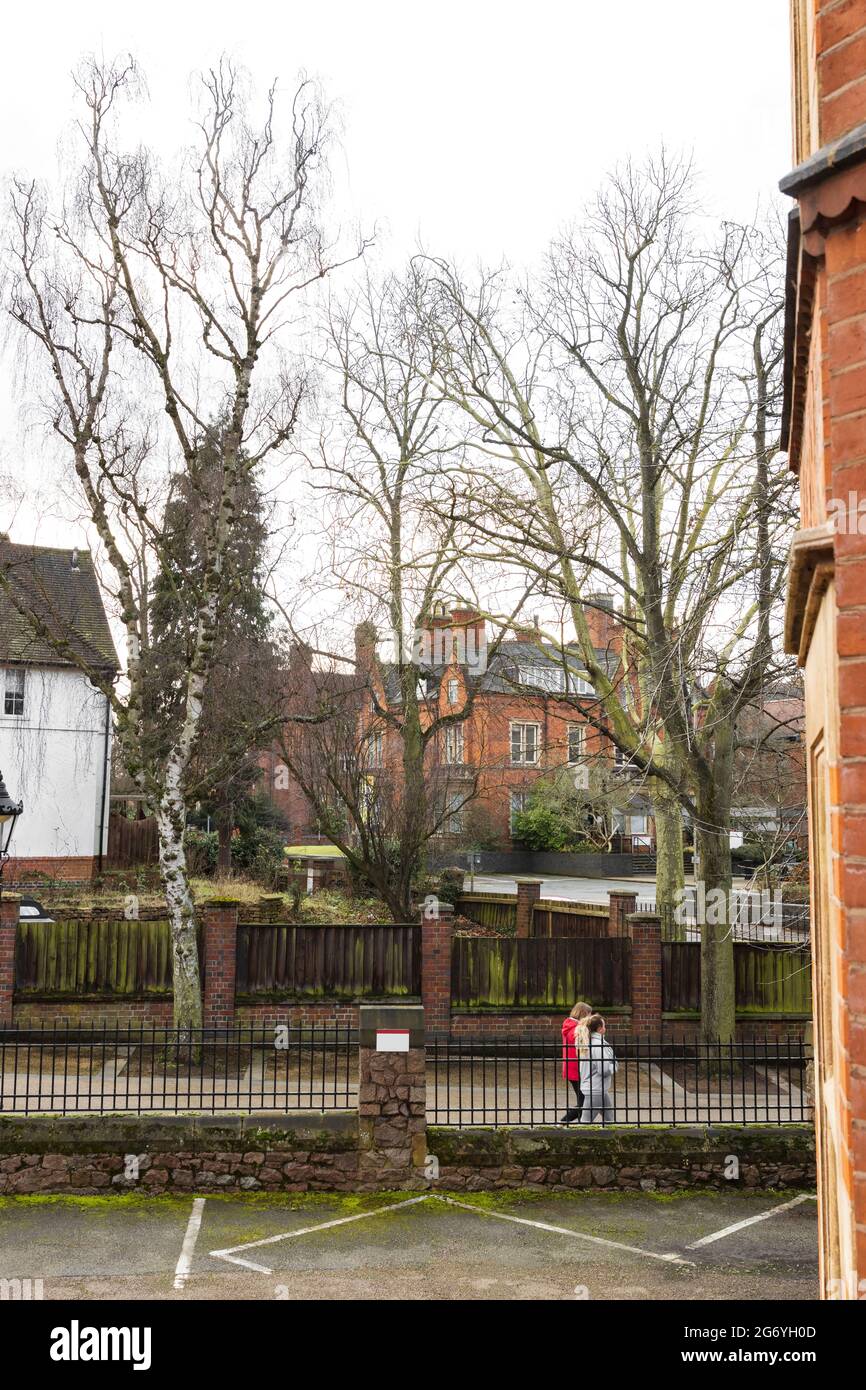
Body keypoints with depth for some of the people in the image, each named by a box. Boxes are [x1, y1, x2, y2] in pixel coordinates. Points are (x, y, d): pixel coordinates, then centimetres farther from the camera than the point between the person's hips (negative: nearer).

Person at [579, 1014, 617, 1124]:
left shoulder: (588, 1042, 9)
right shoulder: (598, 1045, -19)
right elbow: (604, 1069, -21)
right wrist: (614, 1066, -2)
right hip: (595, 1090, -10)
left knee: (608, 1119, 17)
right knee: (586, 1121, -4)